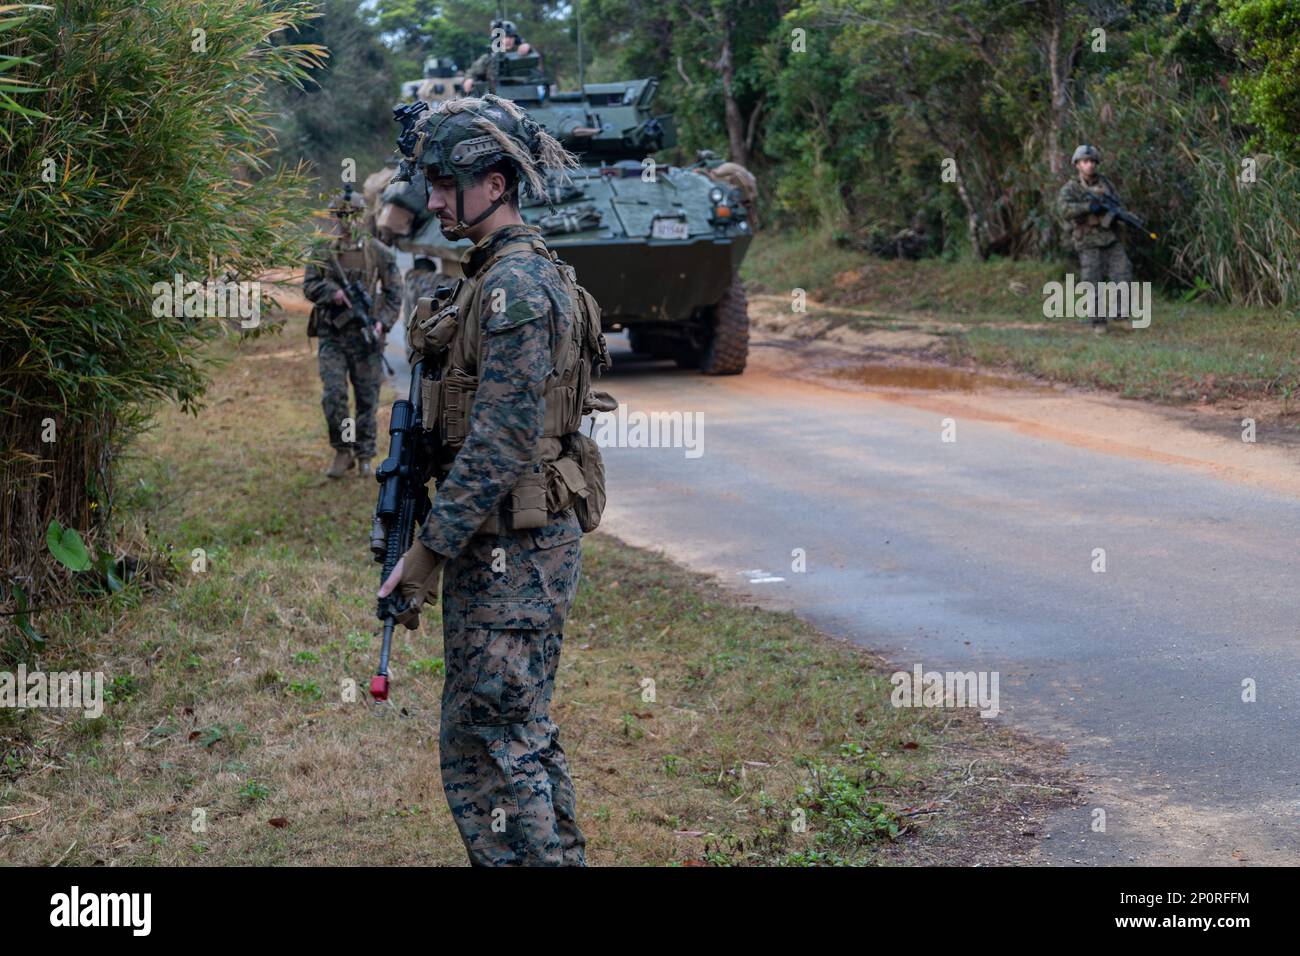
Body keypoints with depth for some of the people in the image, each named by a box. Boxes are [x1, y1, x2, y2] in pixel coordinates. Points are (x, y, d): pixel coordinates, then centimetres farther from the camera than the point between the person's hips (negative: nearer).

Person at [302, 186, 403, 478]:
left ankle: (365, 456, 15)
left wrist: (382, 322, -10)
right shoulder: (321, 251, 6)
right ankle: (342, 451, 6)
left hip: (366, 336, 0)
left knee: (367, 399, 4)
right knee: (333, 395, -10)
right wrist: (334, 293, -20)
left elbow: (394, 292, 4)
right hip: (332, 336, 0)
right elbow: (309, 285, 0)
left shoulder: (378, 252, 2)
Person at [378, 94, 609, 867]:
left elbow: (497, 445, -23)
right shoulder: (513, 272, 14)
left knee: (491, 746, -6)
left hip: (511, 544, -10)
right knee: (523, 734, 18)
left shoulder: (514, 286, -18)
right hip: (525, 540, 10)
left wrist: (427, 555, -19)